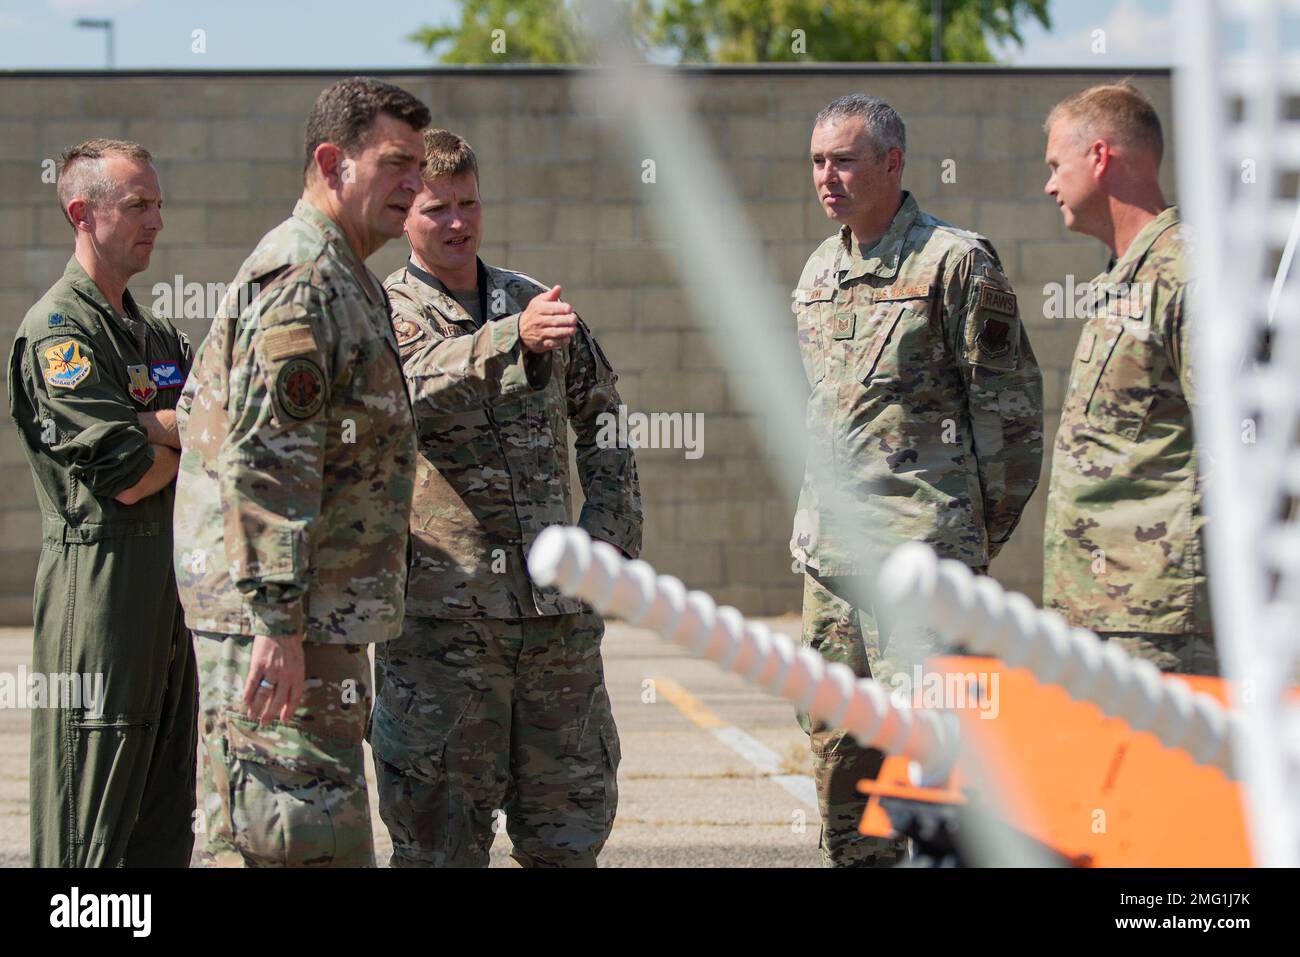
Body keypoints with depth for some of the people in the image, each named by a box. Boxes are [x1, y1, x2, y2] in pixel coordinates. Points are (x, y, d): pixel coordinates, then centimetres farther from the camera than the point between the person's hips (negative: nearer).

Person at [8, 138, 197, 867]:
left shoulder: (157, 335, 19)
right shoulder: (57, 331, -8)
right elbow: (127, 477, -16)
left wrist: (158, 428, -12)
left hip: (170, 584, 9)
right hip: (100, 581, -9)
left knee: (165, 828, 9)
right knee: (91, 837, -7)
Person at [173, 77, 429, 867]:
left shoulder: (346, 282, 20)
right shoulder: (298, 282, -15)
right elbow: (265, 464, -22)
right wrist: (277, 623, -25)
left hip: (325, 619, 11)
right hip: (283, 625, -11)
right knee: (316, 840, -12)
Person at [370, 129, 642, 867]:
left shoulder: (536, 304, 13)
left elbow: (604, 425, 22)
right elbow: (415, 387, -25)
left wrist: (609, 536, 9)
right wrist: (513, 339, -40)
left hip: (558, 614, 4)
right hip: (440, 617, -4)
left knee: (569, 831, 9)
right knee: (440, 839, 0)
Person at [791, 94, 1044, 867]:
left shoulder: (956, 262, -7)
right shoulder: (819, 273, 15)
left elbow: (1010, 402, -6)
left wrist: (985, 525, -5)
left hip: (920, 541, -7)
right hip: (830, 542, 7)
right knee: (835, 729, 9)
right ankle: (854, 859, 18)